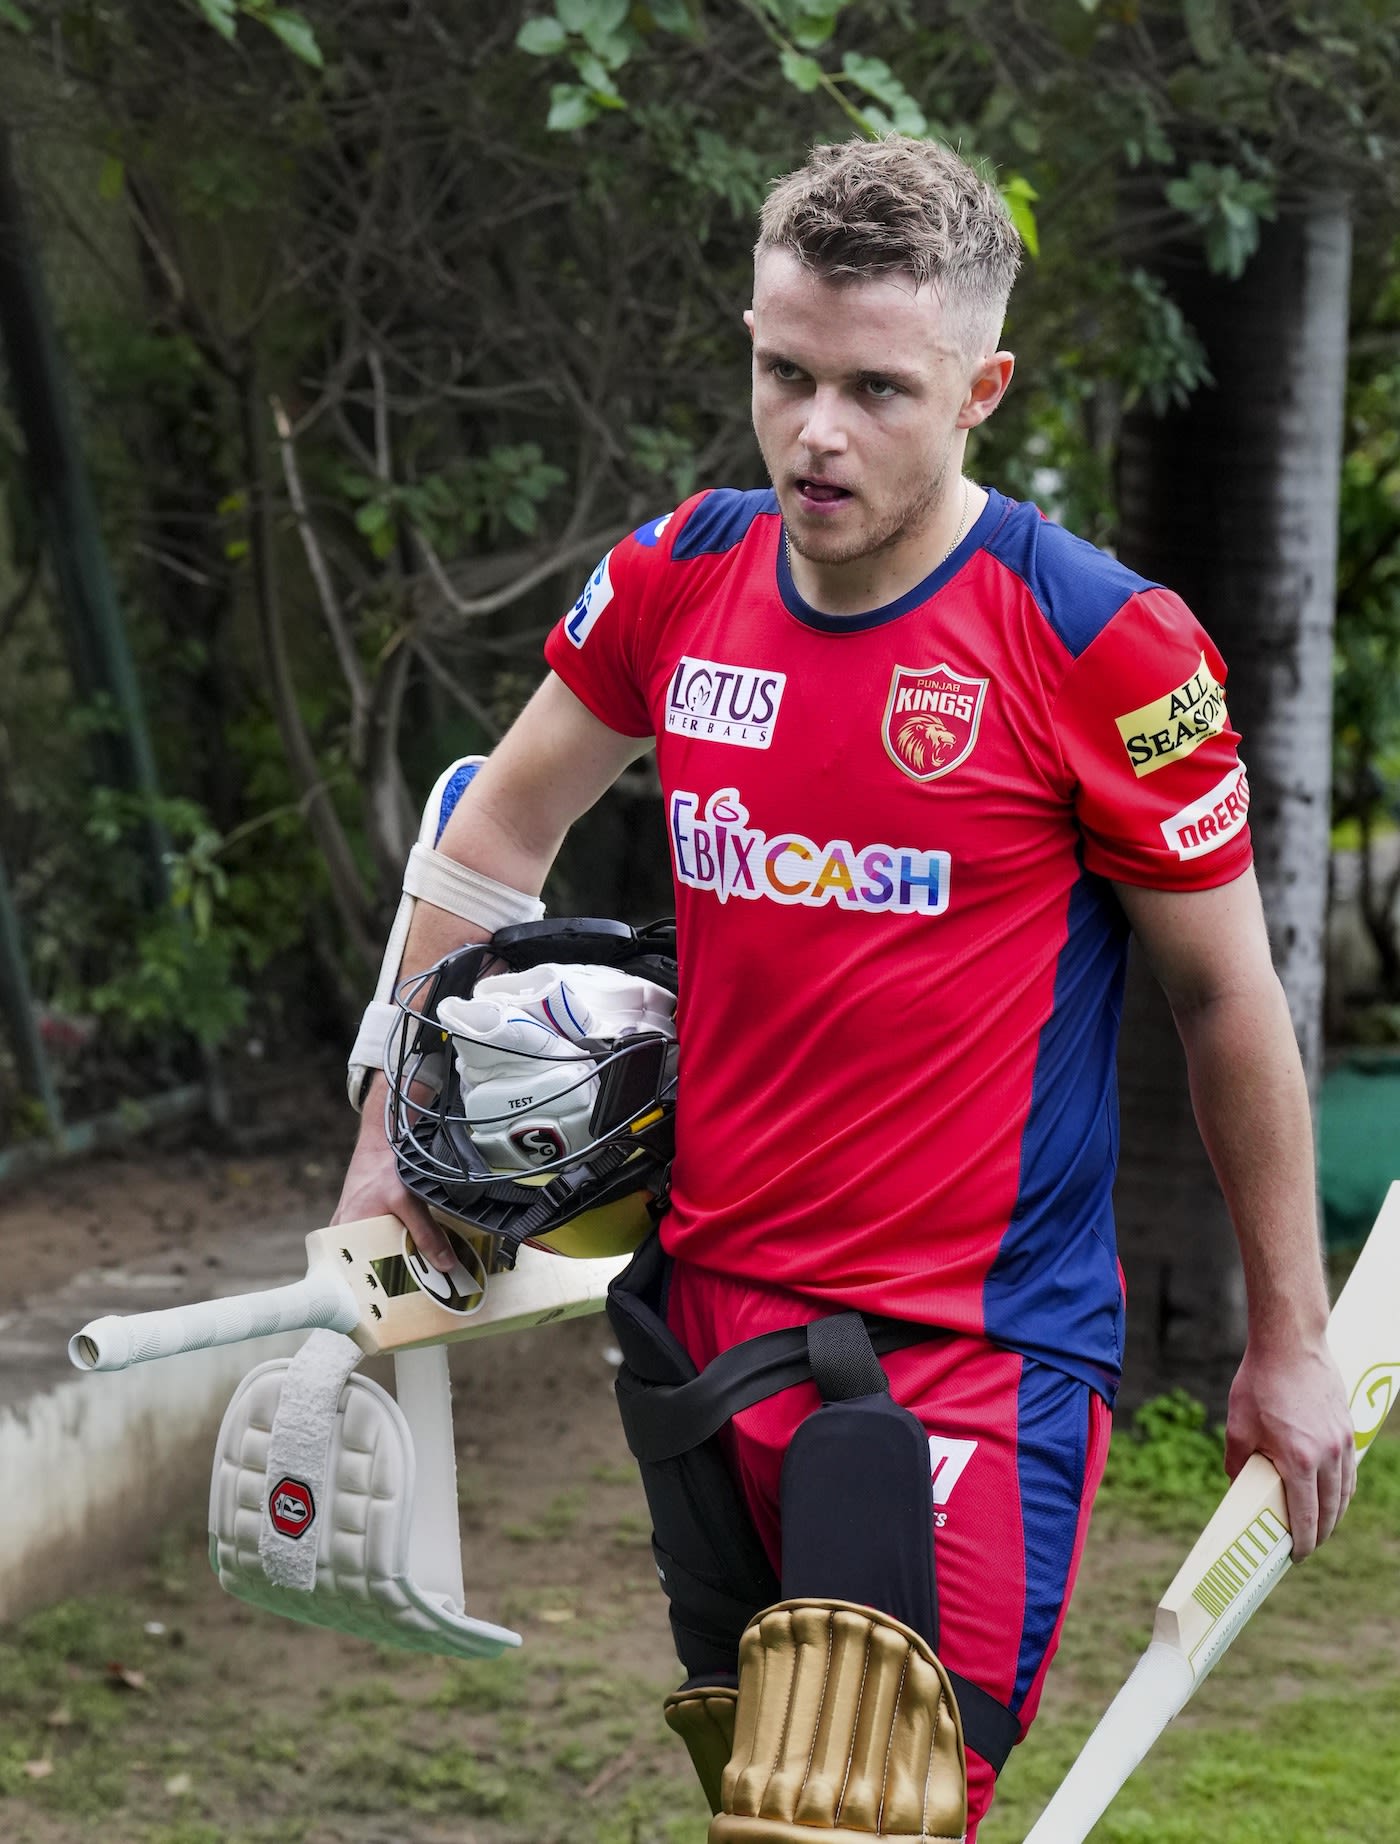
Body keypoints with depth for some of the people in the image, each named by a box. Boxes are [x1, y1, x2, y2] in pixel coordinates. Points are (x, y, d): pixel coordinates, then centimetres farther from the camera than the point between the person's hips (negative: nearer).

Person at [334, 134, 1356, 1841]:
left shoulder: (1103, 645, -12)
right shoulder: (679, 579, 2)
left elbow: (1225, 998, -2)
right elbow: (505, 831, 19)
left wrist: (1290, 1345, 4)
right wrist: (395, 1138, 19)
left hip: (975, 1357, -5)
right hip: (711, 1309, 5)